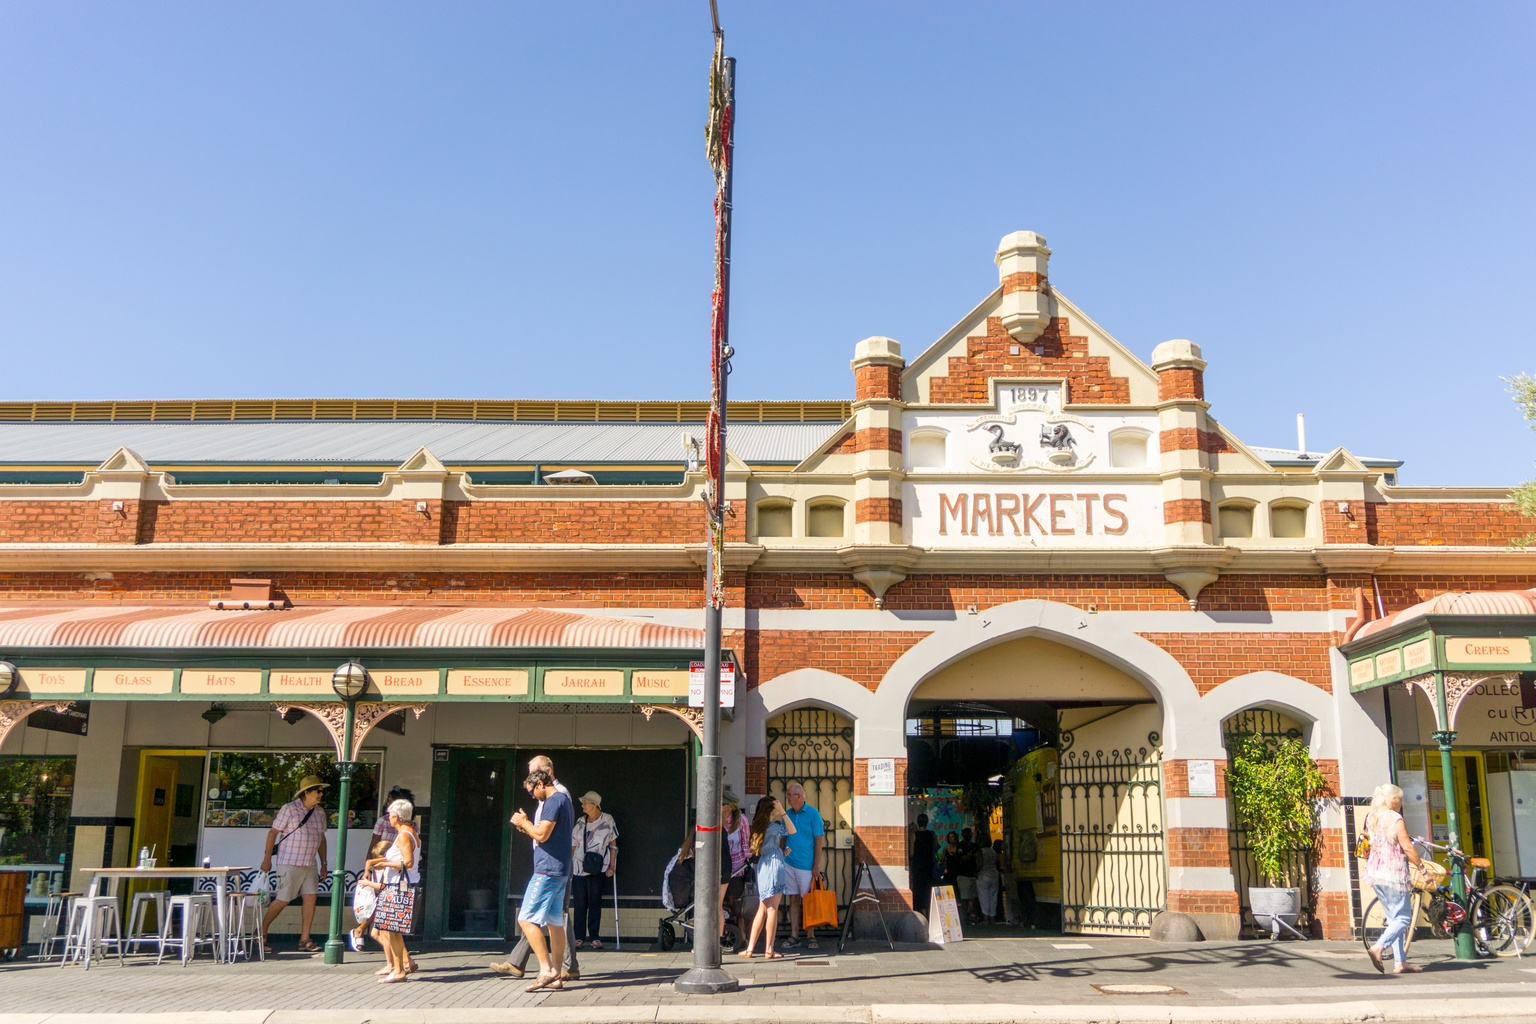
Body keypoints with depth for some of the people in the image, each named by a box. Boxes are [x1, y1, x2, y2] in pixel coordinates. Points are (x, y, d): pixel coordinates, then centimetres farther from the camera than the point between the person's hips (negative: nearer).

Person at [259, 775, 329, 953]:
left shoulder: (320, 813, 11)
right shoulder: (289, 809, -8)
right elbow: (273, 832, -6)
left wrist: (323, 863, 15)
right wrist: (267, 858, -7)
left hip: (310, 864, 6)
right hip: (290, 863, -6)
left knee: (310, 898, -2)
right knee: (283, 900, -3)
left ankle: (305, 940, 4)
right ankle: (261, 932, 16)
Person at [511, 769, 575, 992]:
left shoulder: (553, 801, -12)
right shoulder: (565, 801, 20)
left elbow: (542, 835, -19)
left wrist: (523, 822, -4)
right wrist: (527, 826, 17)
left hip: (547, 871, -10)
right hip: (561, 872, 10)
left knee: (526, 919, -9)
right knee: (556, 923, 10)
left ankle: (546, 969, -14)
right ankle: (555, 976, 11)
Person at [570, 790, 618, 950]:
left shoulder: (607, 820, 1)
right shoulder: (580, 822, 9)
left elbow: (613, 845, 4)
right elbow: (573, 845, 13)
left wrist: (611, 867, -1)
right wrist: (568, 866, 8)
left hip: (597, 870, -2)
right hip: (579, 869, 2)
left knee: (595, 903, 0)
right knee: (580, 903, 2)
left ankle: (594, 937, 7)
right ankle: (579, 937, 8)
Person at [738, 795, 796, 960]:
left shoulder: (760, 826, 11)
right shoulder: (773, 827, -11)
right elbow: (792, 830, -5)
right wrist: (782, 811, -6)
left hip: (763, 867, 8)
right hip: (774, 866, -8)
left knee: (762, 910, 12)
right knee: (772, 909, -4)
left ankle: (749, 949, 10)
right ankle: (769, 950, -2)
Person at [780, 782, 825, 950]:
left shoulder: (813, 814, -5)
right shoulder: (787, 814, 9)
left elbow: (819, 841, -6)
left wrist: (816, 866, -10)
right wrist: (783, 850, -3)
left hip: (806, 865, -4)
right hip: (789, 863, 4)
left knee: (806, 901, 1)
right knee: (793, 900, 7)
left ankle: (810, 936, 10)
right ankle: (794, 936, 12)